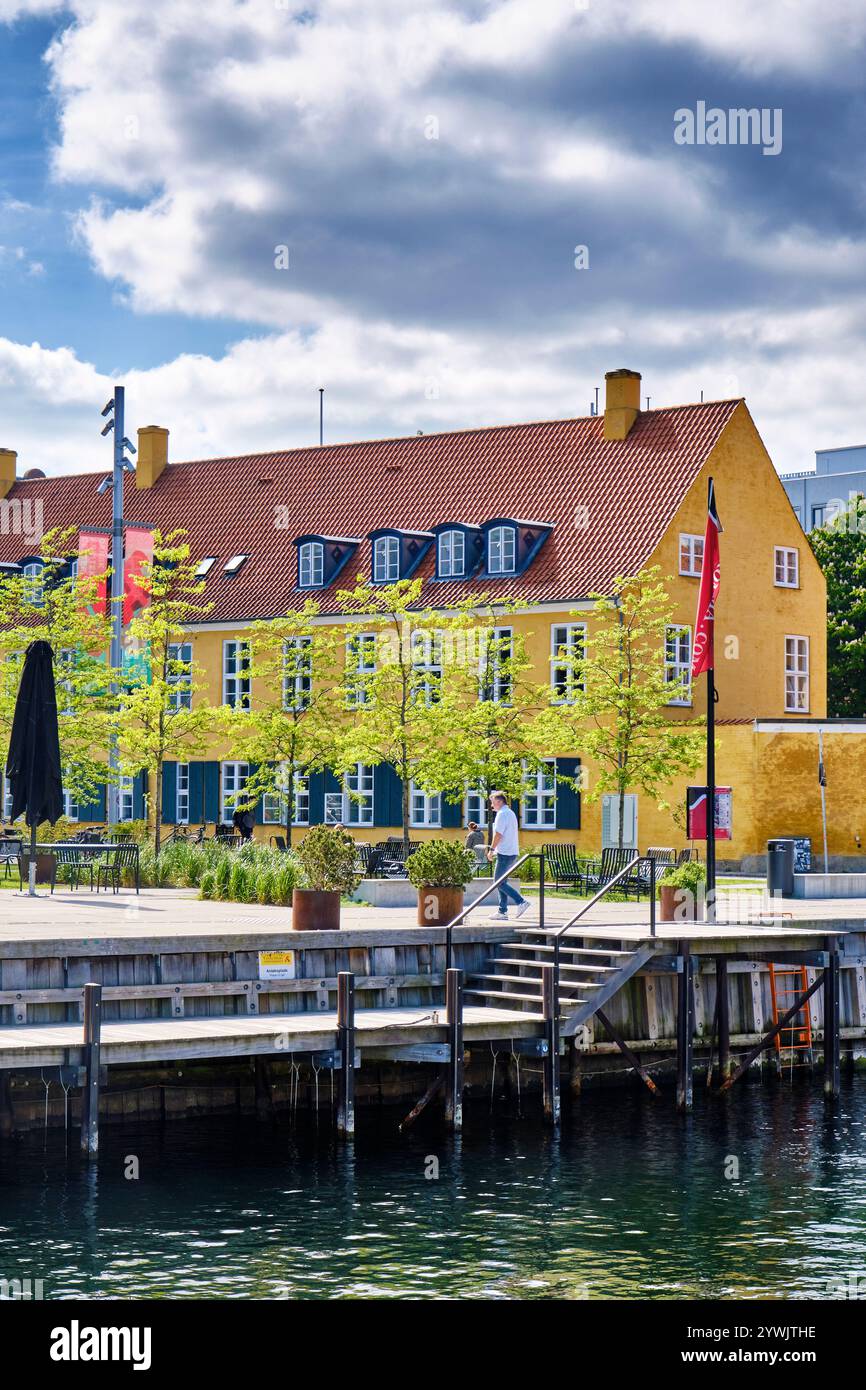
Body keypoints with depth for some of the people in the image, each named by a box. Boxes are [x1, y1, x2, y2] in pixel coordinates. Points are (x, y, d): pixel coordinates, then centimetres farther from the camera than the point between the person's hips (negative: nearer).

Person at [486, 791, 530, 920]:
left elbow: (498, 834, -17)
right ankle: (502, 912, 10)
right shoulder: (511, 813, 20)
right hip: (512, 852, 10)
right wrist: (496, 850, 23)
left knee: (499, 883, -7)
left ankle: (521, 902, -14)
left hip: (505, 854, -10)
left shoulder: (502, 814, -12)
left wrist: (492, 850, -10)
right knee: (501, 882, 11)